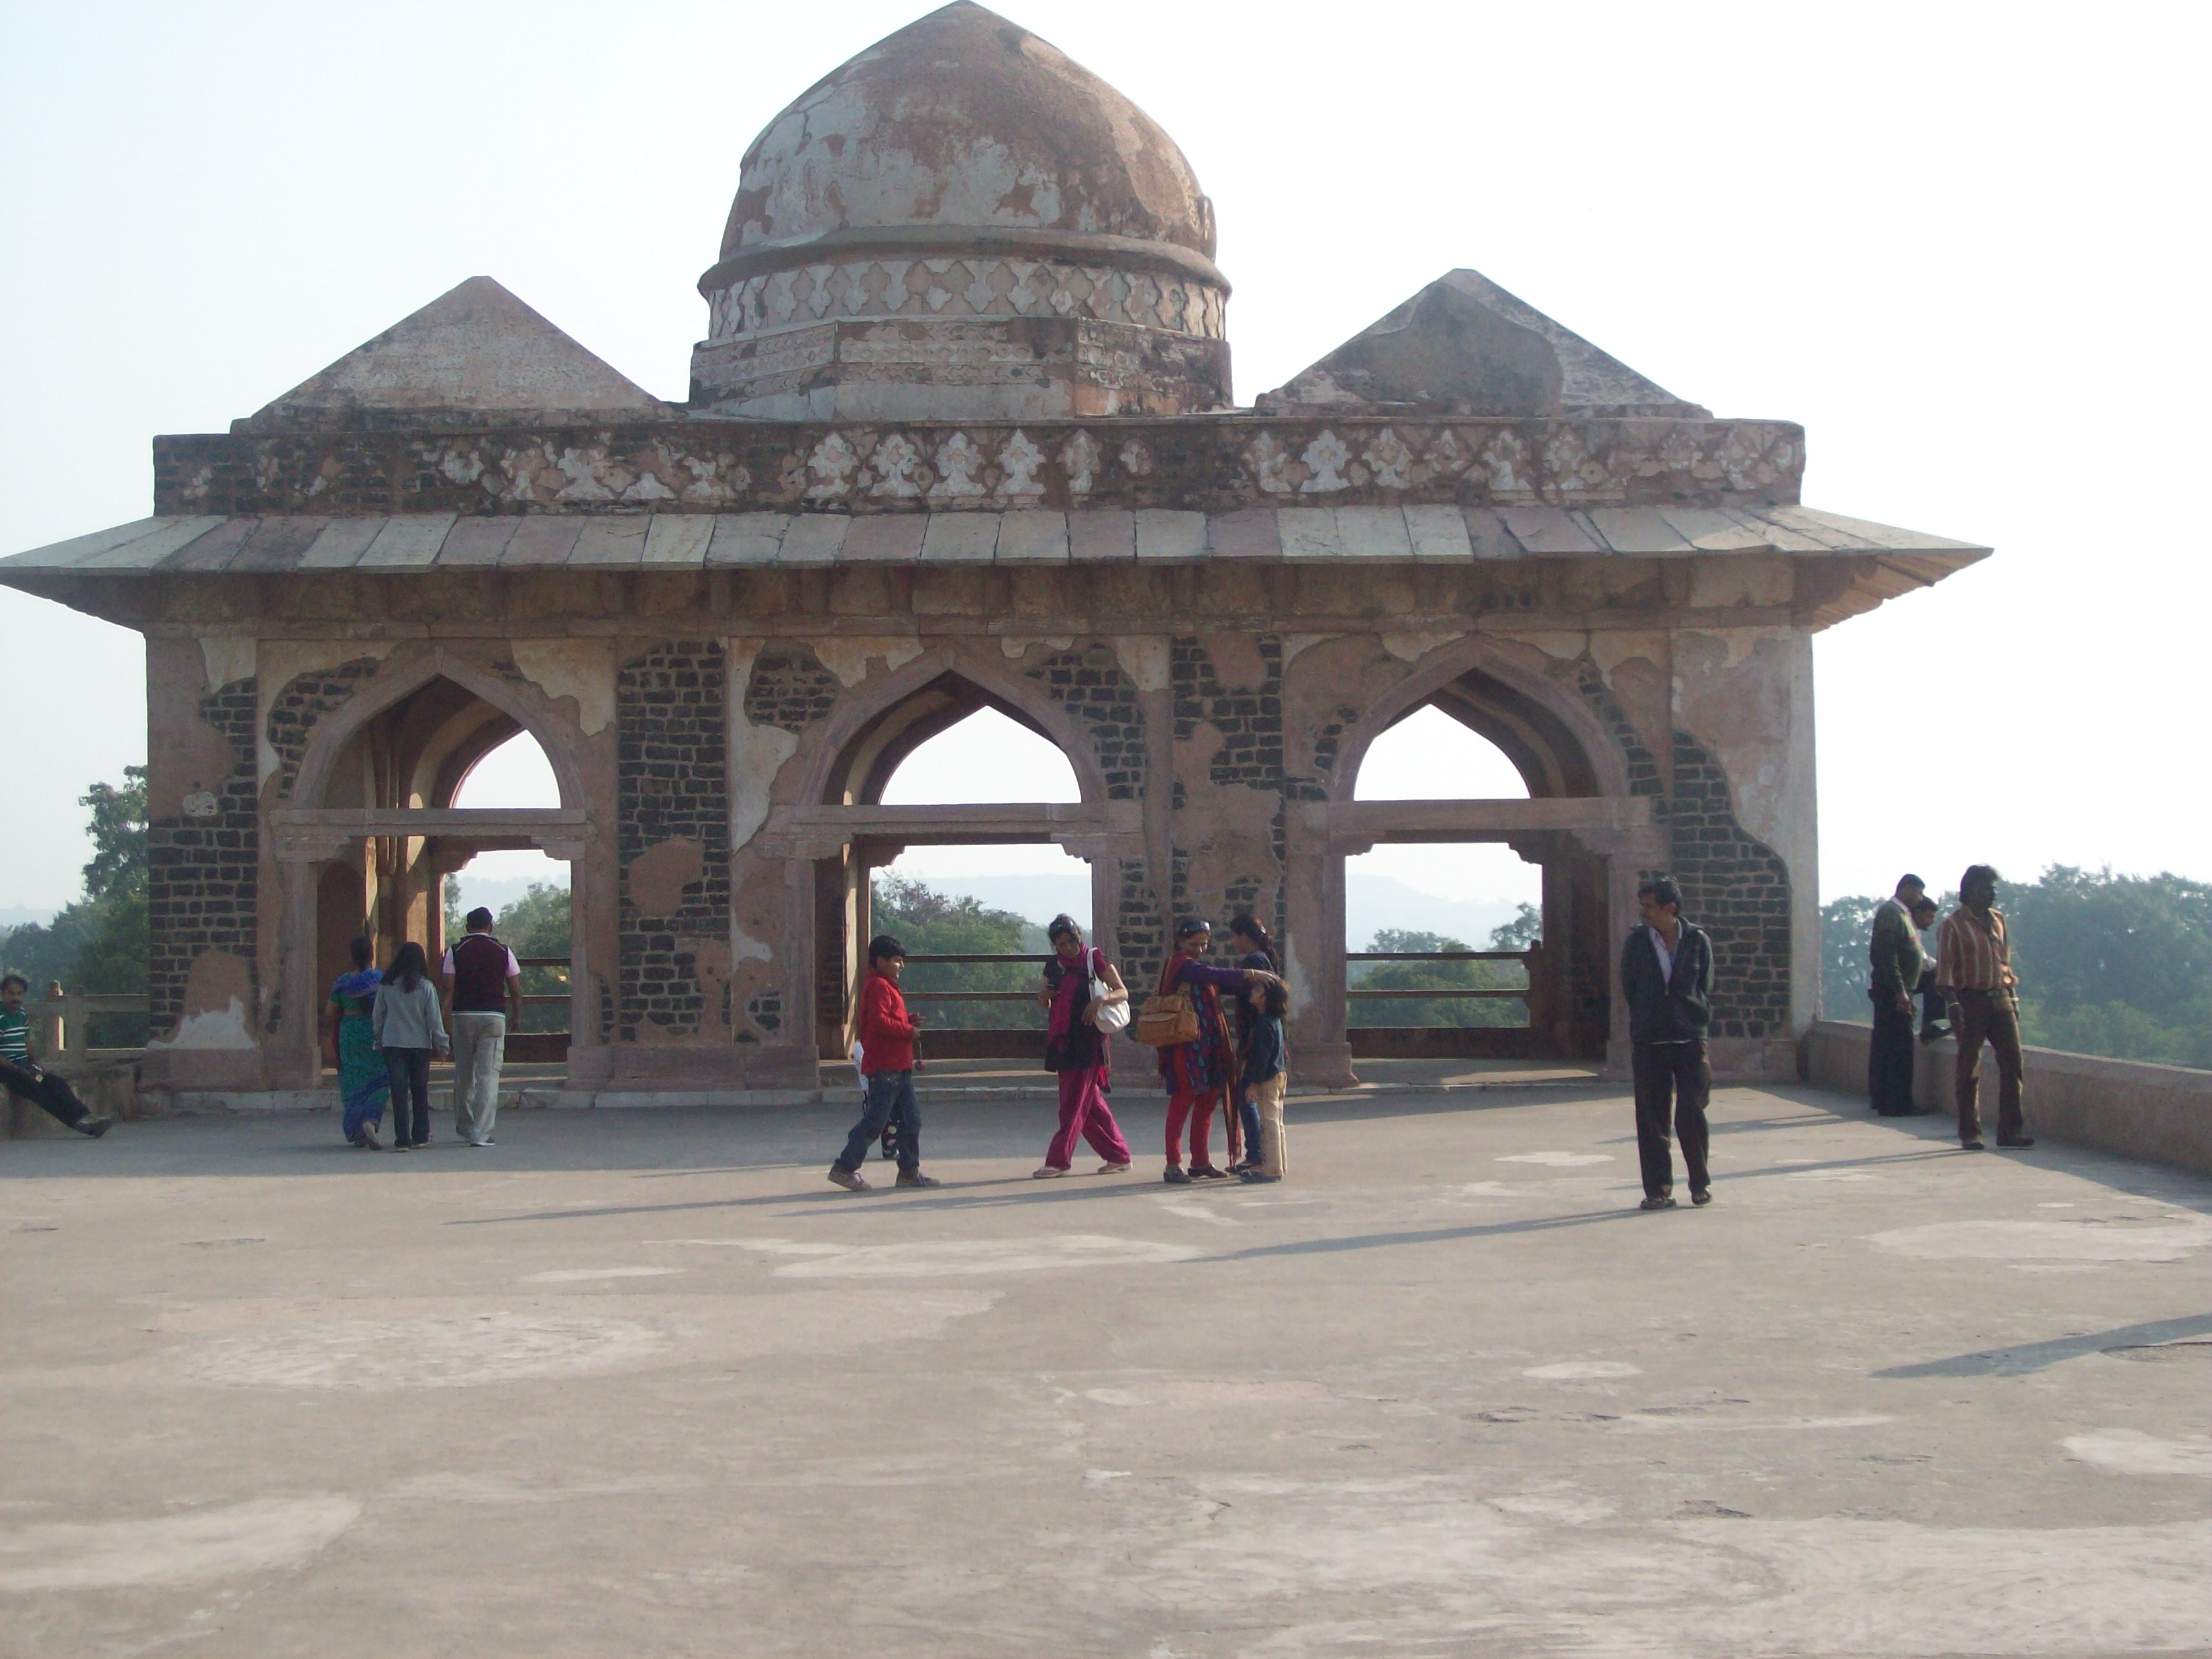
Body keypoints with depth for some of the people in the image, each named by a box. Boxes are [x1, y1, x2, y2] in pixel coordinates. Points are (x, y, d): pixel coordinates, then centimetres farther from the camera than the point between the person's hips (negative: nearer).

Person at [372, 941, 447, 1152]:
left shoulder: (386, 986, -1)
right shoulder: (425, 987, -7)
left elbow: (377, 1016, 6)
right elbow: (434, 1019, -5)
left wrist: (379, 1040, 20)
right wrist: (442, 1044, 3)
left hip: (392, 1045, 1)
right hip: (420, 1045, 0)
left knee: (399, 1091, 0)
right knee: (420, 1091, 13)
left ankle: (402, 1139, -6)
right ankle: (420, 1136, 18)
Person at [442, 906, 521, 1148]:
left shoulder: (456, 952, 2)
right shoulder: (503, 952, 4)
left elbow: (448, 988, -6)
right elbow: (515, 990, 4)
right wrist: (516, 1016, 18)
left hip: (463, 1016, 1)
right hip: (494, 1017, -1)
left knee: (463, 1074, 15)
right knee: (488, 1075, -4)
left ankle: (464, 1128, 29)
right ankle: (481, 1133, -12)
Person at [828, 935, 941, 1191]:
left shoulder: (888, 986, 21)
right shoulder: (878, 987, -13)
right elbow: (879, 1021, -25)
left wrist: (909, 1020, 8)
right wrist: (909, 1030, -17)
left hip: (899, 1069, 11)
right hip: (885, 1069, -11)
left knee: (912, 1119, 11)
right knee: (875, 1121, -7)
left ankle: (910, 1171, 16)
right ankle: (845, 1168, -2)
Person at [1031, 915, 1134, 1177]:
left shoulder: (1095, 959, -4)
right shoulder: (1054, 966, 13)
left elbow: (1123, 992, -7)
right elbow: (1048, 1006, 23)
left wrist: (1101, 999, -26)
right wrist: (1044, 997, 0)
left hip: (1088, 1040, -7)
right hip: (1063, 1041, 7)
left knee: (1075, 1101, -7)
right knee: (1090, 1102, 8)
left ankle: (1058, 1160, -6)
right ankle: (1119, 1156, 15)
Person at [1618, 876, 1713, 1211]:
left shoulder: (1698, 941, 1)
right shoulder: (1636, 942, 3)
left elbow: (1706, 989, 9)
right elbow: (1629, 989, 11)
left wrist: (1696, 1022, 5)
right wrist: (1644, 1023, 10)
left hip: (1690, 1041, -1)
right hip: (1649, 1043, 1)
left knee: (1691, 1114, -4)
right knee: (1652, 1119, 1)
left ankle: (1701, 1182, 14)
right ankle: (1658, 1189, 8)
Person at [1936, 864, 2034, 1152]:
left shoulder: (1998, 920, 14)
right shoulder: (1953, 924, -3)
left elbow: (2005, 961, 20)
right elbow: (1944, 967, -9)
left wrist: (2013, 996, 14)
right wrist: (1952, 1002, -19)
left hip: (2000, 1000, 5)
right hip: (1971, 1000, -5)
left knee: (2012, 1062, -1)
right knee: (1969, 1069, -1)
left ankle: (2011, 1130, 2)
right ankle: (1970, 1133, 5)